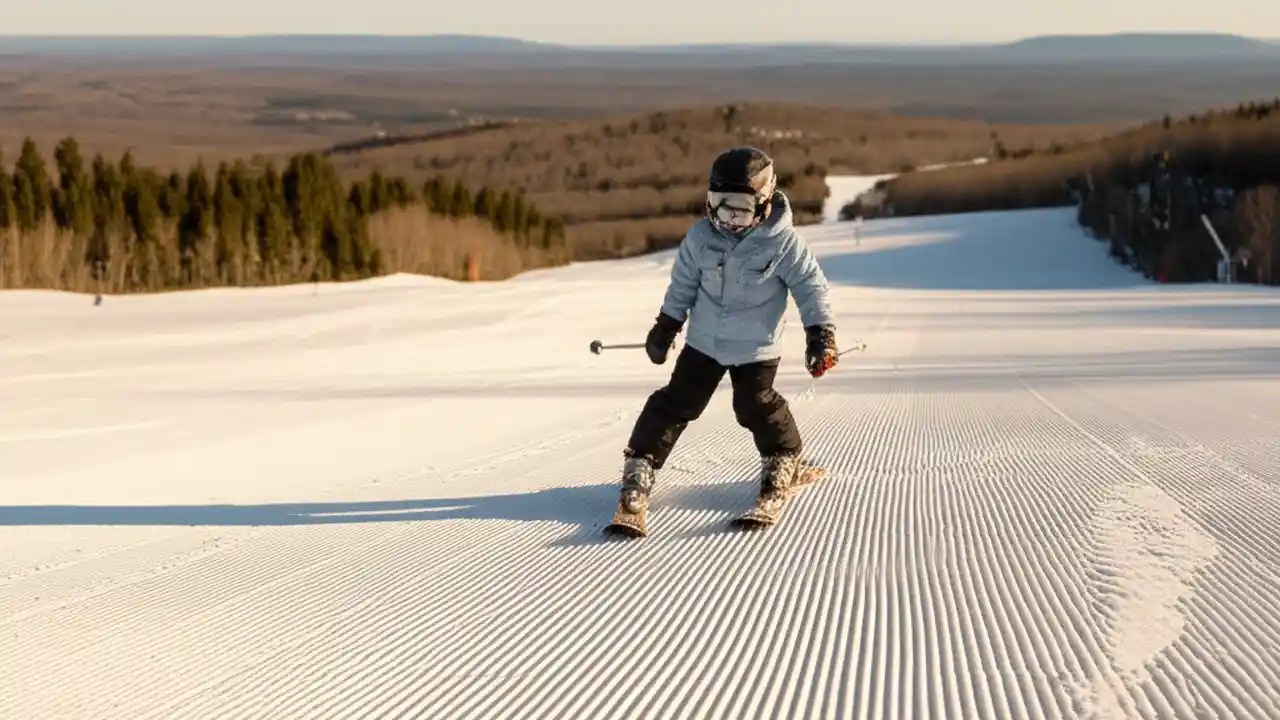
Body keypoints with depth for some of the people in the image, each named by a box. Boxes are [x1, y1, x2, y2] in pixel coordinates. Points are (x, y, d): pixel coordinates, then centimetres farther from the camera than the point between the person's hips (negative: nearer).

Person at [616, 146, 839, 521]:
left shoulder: (783, 241, -17)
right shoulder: (700, 237, -8)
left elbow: (811, 286, -9)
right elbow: (683, 284, 6)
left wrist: (820, 334, -13)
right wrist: (666, 326, 10)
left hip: (756, 348, -3)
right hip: (704, 342, 3)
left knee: (756, 406, -3)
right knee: (677, 402, 2)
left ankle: (783, 457, 24)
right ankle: (641, 463, 9)